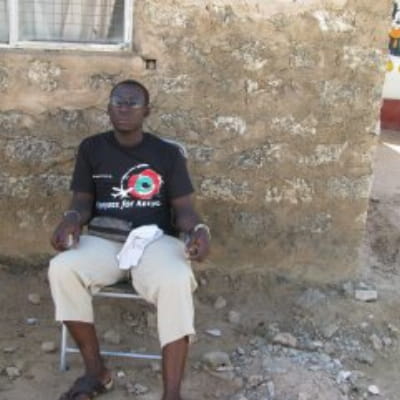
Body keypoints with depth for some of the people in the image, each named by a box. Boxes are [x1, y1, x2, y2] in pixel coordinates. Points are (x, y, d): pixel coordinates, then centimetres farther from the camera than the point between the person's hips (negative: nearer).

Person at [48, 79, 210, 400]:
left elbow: (183, 208, 3)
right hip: (104, 241, 2)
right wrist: (72, 217, -16)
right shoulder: (91, 148, 11)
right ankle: (96, 372, -12)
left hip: (156, 240, -1)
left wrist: (199, 229, -21)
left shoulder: (168, 153, 7)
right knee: (61, 269, -30)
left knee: (176, 281, -36)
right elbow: (82, 200, 9)